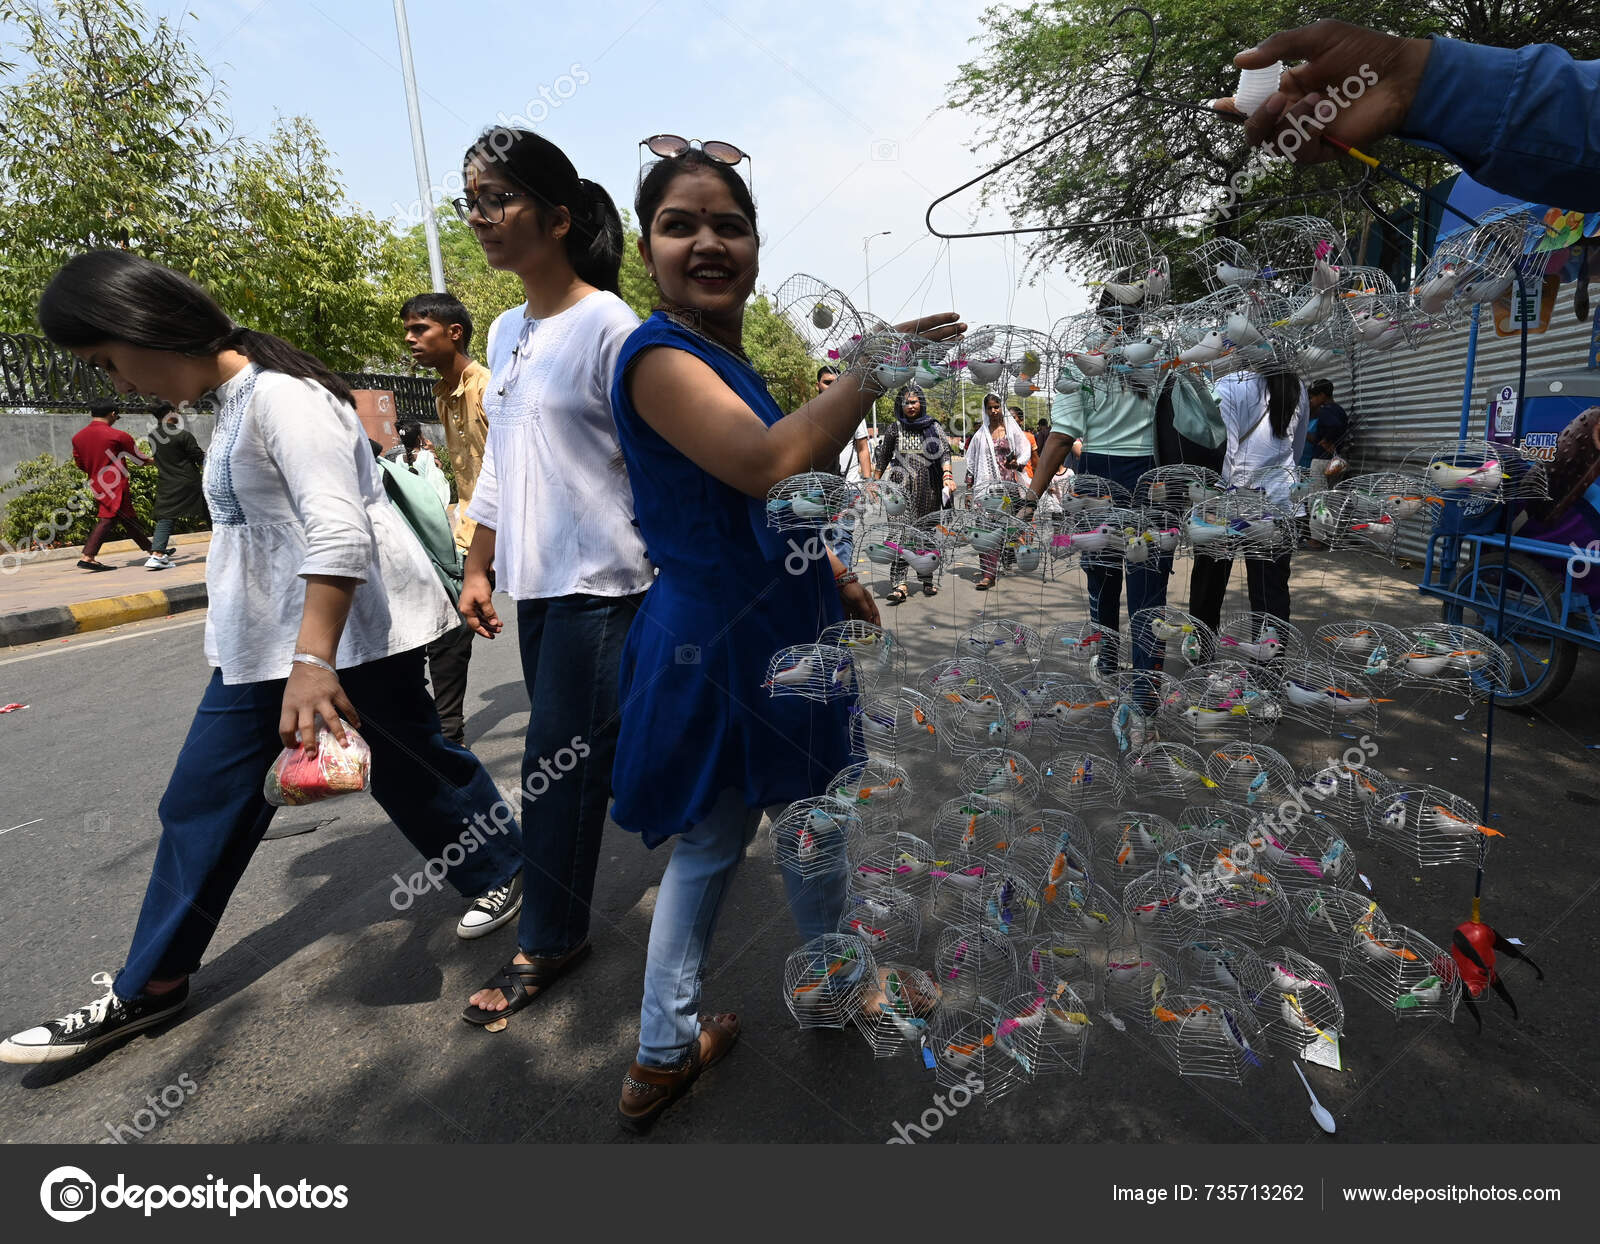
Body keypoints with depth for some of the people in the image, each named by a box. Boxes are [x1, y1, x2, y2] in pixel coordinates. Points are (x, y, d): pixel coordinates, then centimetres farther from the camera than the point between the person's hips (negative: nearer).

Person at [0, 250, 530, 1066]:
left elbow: (339, 531, -27)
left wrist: (313, 662, -32)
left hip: (349, 627, -10)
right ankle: (149, 988, 28)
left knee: (411, 765, 5)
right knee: (201, 800, 12)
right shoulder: (233, 401, 15)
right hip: (263, 638, 10)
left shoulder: (281, 394, -17)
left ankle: (508, 875, 31)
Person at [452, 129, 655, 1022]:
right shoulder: (505, 332, 15)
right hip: (534, 579, 8)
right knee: (598, 747, 15)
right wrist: (479, 567, 16)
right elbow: (499, 460, 19)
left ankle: (549, 944, 15)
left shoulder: (609, 326, -9)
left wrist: (670, 579, -12)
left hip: (598, 580, -8)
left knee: (559, 762, -2)